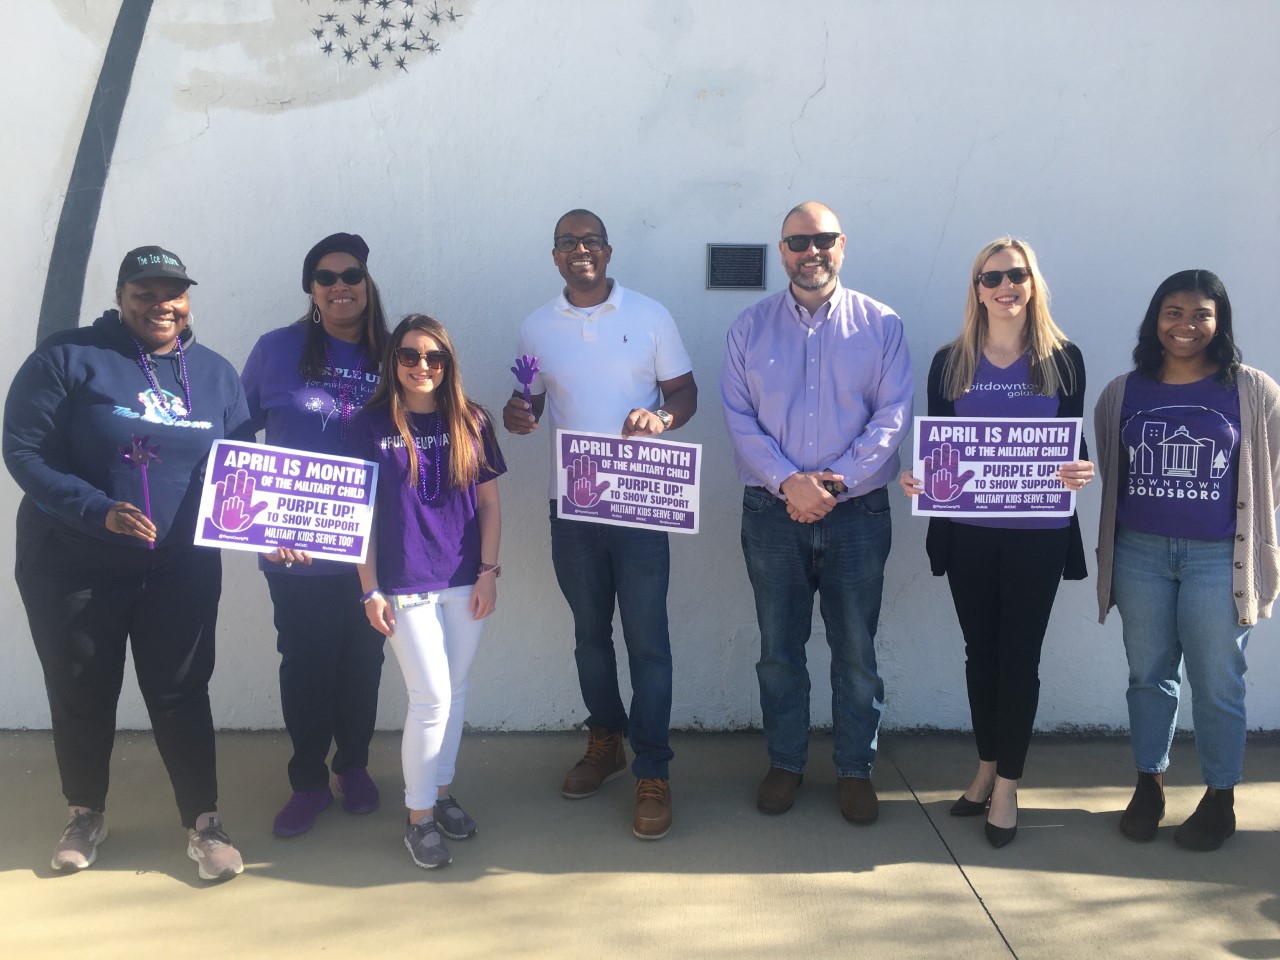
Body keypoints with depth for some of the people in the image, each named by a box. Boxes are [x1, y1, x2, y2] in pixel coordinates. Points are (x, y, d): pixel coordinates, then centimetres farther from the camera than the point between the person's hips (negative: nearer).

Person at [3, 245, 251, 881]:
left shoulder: (215, 374, 5)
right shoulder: (69, 358, -8)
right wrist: (100, 510, -24)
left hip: (182, 569, 2)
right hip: (74, 567, -1)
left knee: (181, 694, 6)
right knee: (82, 695, 13)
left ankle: (203, 823, 20)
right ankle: (86, 815, 35)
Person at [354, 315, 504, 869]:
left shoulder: (471, 422, 2)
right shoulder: (372, 425, -3)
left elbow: (489, 503, 6)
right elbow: (361, 512, -2)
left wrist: (488, 571, 0)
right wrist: (370, 590, -5)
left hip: (465, 581, 3)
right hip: (405, 585, -3)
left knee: (455, 692, 12)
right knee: (431, 697, -3)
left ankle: (441, 790, 30)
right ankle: (419, 816, 12)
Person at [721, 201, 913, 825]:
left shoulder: (880, 324, 1)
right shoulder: (750, 327, 4)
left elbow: (893, 415, -4)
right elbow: (738, 417, -2)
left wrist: (837, 481, -14)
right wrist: (787, 482, -15)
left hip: (856, 511, -1)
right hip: (772, 513, 1)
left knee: (856, 650, 7)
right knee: (778, 649, 11)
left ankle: (855, 768, 23)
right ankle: (785, 762, 27)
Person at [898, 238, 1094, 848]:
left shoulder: (1063, 359, 1)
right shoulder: (950, 362, 4)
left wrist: (1081, 471, -17)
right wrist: (917, 477, -14)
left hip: (1038, 533, -1)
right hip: (967, 531, 1)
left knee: (1019, 654, 4)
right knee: (980, 649, 12)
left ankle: (1007, 786, 17)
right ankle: (987, 768, 29)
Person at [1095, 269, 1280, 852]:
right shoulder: (1123, 392, 5)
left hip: (1218, 557, -2)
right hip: (1140, 553, 3)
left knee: (1217, 683, 3)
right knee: (1148, 674, 12)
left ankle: (1220, 797, 19)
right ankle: (1149, 784, 27)